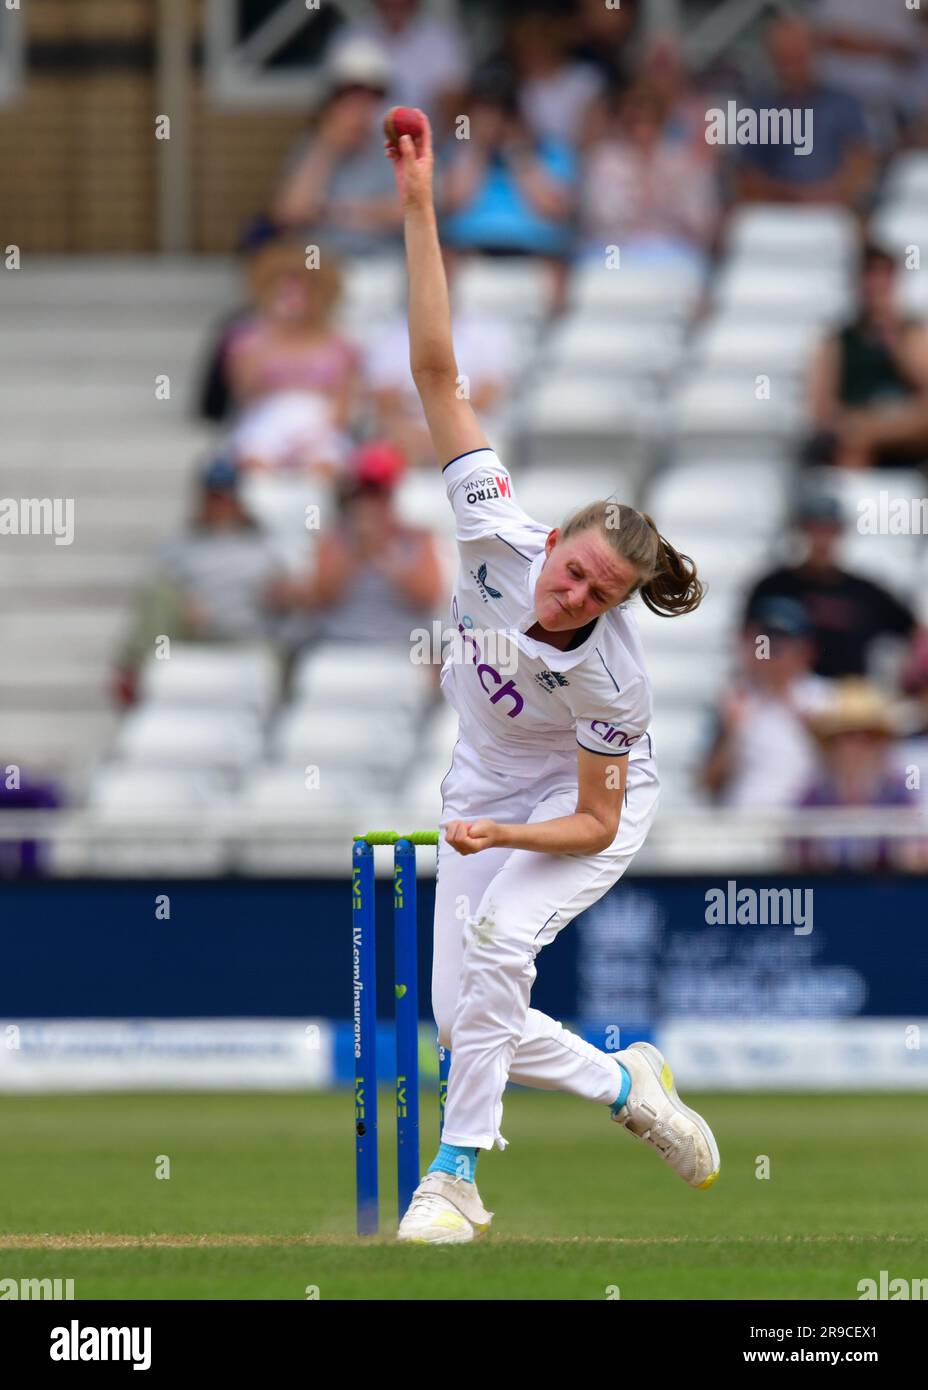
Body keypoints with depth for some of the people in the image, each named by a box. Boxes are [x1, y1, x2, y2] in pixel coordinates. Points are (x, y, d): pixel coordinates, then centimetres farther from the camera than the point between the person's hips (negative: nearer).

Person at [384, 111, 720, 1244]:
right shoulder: (498, 534, -28)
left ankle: (454, 1173, -20)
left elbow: (596, 823, -21)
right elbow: (437, 372, -32)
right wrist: (418, 212, -37)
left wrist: (504, 837, -37)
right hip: (485, 786, 5)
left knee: (495, 943, -31)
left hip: (582, 812, -5)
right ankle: (625, 1084, 28)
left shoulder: (609, 674, -33)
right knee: (466, 1019, 2)